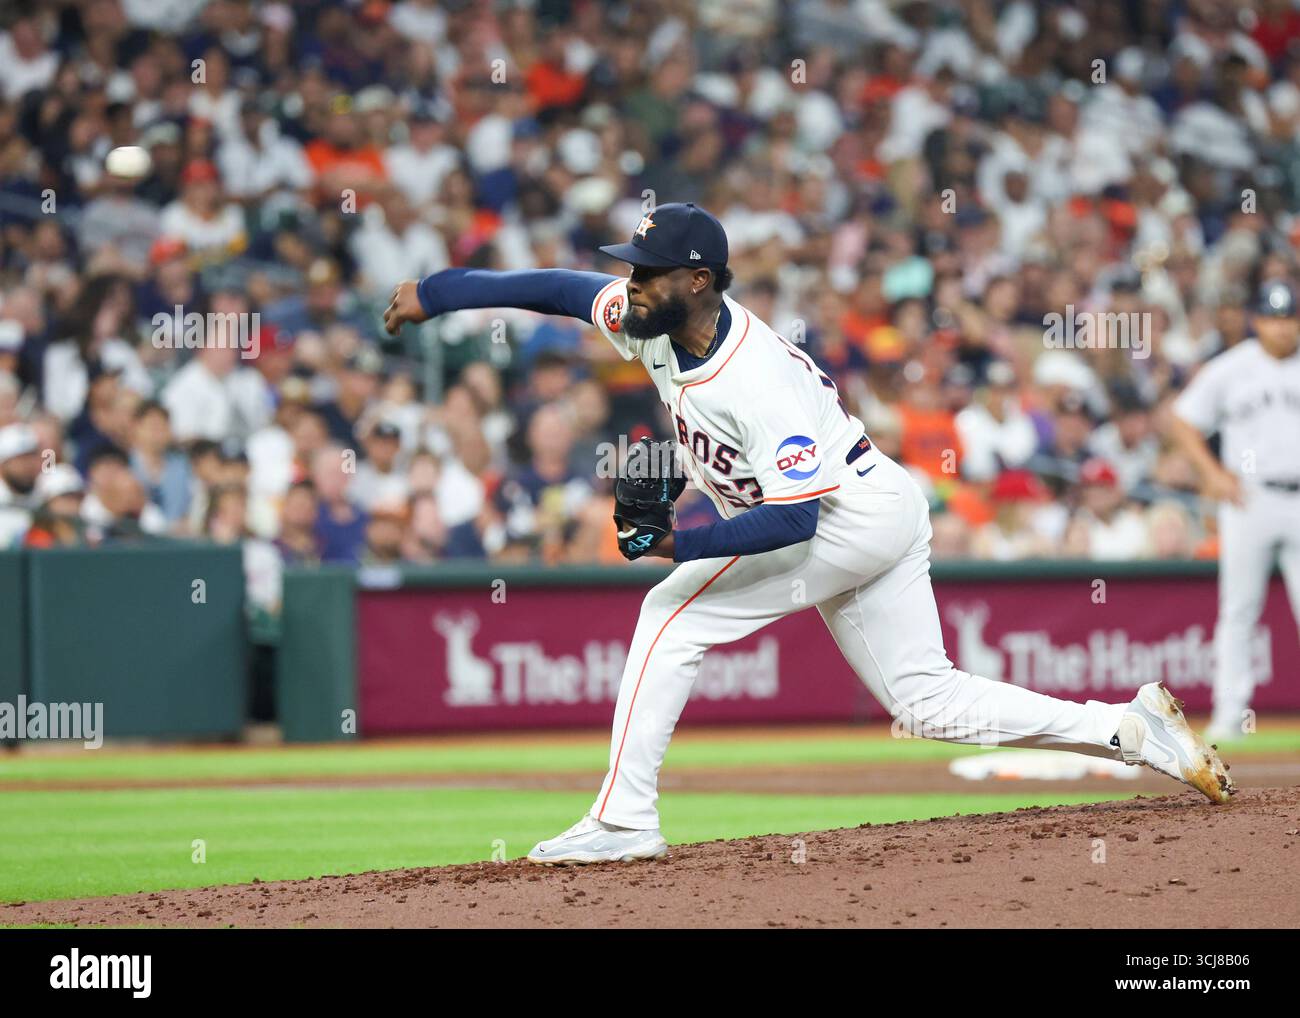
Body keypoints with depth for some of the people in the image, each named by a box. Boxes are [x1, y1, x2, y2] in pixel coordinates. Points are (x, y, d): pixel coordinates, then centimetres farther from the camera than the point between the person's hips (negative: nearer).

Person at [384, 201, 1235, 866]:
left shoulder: (761, 384, -31)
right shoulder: (654, 318, -6)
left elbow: (792, 519, -33)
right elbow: (562, 289, 5)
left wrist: (679, 545, -38)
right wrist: (434, 294, 1)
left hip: (853, 517, -10)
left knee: (674, 615, -12)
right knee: (929, 702, 11)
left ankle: (624, 821, -11)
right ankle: (1134, 730, 9)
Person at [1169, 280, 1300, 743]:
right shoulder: (1229, 369, 1)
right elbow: (1182, 420, 6)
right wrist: (1213, 472, -5)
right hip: (1248, 496, -1)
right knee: (1239, 609, -1)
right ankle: (1230, 712, 3)